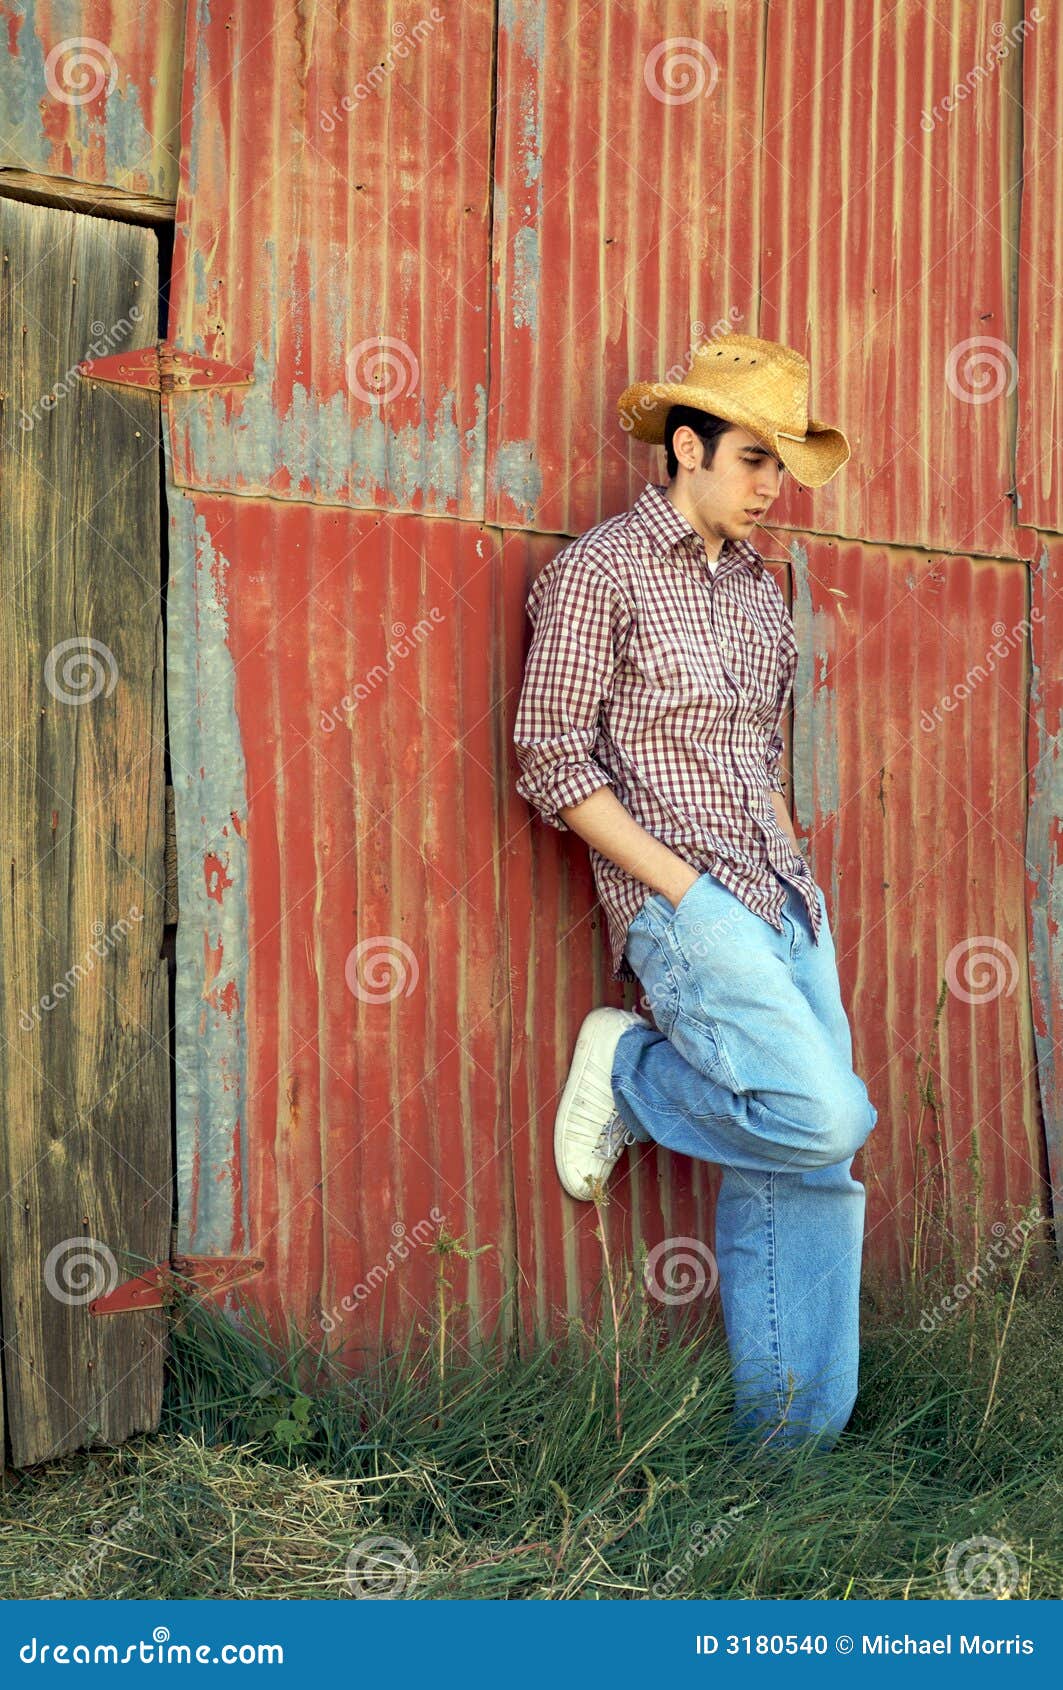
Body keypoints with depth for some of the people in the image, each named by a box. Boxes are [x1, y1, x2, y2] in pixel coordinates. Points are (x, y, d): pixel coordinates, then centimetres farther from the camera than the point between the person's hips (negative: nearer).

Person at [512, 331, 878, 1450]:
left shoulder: (757, 586, 18)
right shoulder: (597, 572, -3)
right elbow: (552, 761, -8)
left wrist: (792, 872, 9)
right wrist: (680, 884, -13)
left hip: (784, 901, 7)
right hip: (679, 905, -7)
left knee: (807, 1173, 4)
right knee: (824, 1114, -22)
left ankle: (793, 1449, 16)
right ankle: (627, 1070, 5)